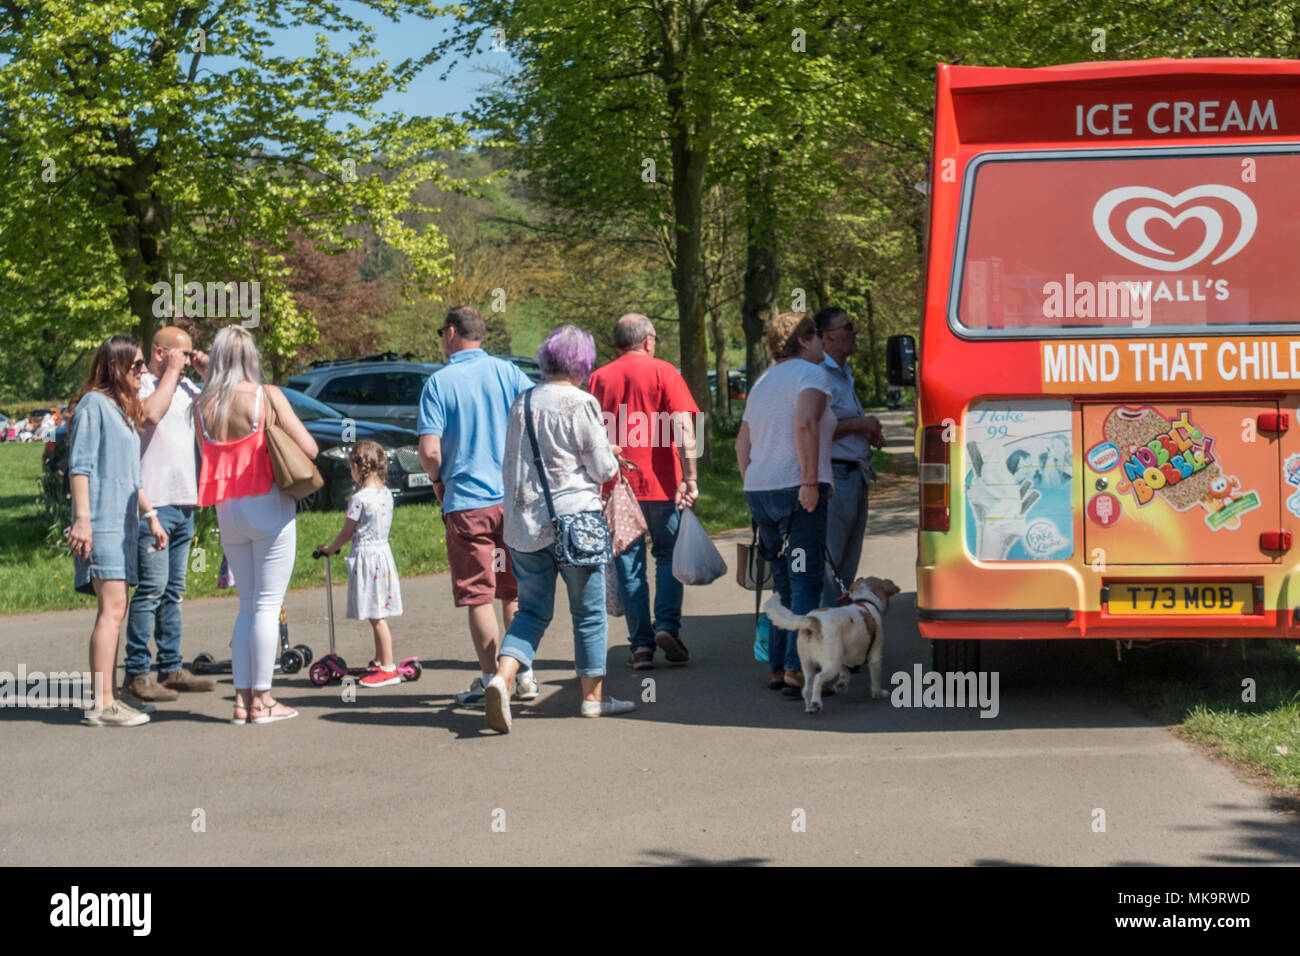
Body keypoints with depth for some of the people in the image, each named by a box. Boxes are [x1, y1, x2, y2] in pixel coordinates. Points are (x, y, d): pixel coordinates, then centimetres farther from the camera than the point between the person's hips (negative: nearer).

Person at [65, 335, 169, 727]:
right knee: (112, 607, -14)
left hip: (123, 522, 10)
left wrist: (150, 515, 23)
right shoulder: (93, 404, -7)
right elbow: (79, 465, -13)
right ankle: (102, 704, -16)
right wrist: (82, 517, -20)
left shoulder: (125, 409, 21)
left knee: (114, 610, 8)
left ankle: (109, 697, 12)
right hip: (101, 523, -10)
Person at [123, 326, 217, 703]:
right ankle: (137, 673, -7)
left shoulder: (186, 387, 16)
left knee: (173, 590, 11)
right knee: (152, 587, -10)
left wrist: (207, 374, 6)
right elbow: (151, 413, -24)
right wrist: (171, 372, -13)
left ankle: (171, 667, 17)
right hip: (154, 502, -8)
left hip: (185, 502, 8)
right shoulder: (141, 385, -5)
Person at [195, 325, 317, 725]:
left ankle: (243, 698, 12)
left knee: (247, 604, 14)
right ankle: (262, 700, 3)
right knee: (267, 605, 1)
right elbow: (309, 448, -10)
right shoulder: (267, 396, -9)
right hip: (268, 508, -4)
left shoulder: (202, 406, 2)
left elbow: (208, 457, 4)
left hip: (228, 512, 4)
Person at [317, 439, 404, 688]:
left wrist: (329, 549, 9)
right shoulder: (386, 494, 6)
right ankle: (379, 662, 24)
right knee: (378, 616, 16)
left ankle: (388, 669, -2)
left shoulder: (359, 498, -15)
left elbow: (346, 533, -6)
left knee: (376, 617, -4)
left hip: (366, 556, -8)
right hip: (384, 552, 8)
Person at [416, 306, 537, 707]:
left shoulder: (439, 383, -5)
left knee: (478, 596, 3)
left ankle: (491, 678, 4)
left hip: (466, 503, -3)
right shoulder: (508, 372, 3)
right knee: (515, 592, 13)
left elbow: (429, 451, -12)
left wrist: (439, 482, 8)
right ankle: (523, 674, 16)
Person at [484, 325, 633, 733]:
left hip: (524, 521, 5)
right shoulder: (582, 404, -10)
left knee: (532, 609, 11)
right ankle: (593, 696, 17)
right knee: (589, 611, 10)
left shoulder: (522, 403, 6)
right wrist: (609, 455, 16)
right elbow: (602, 469, -9)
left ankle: (502, 677, -12)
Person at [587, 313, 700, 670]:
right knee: (668, 554, 13)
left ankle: (641, 644, 5)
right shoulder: (663, 372, 0)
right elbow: (683, 426, -11)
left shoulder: (599, 378, 7)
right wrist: (689, 477, -13)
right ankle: (667, 624, -3)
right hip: (661, 482, -2)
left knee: (629, 563, 7)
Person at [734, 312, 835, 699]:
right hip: (796, 491, -8)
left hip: (761, 492, 8)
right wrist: (810, 481, -22)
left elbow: (742, 445, 20)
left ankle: (778, 667, 14)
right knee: (806, 583, -7)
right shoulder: (812, 374, -5)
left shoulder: (763, 382, 21)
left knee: (785, 584, 15)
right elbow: (804, 424, -22)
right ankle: (797, 671, -12)